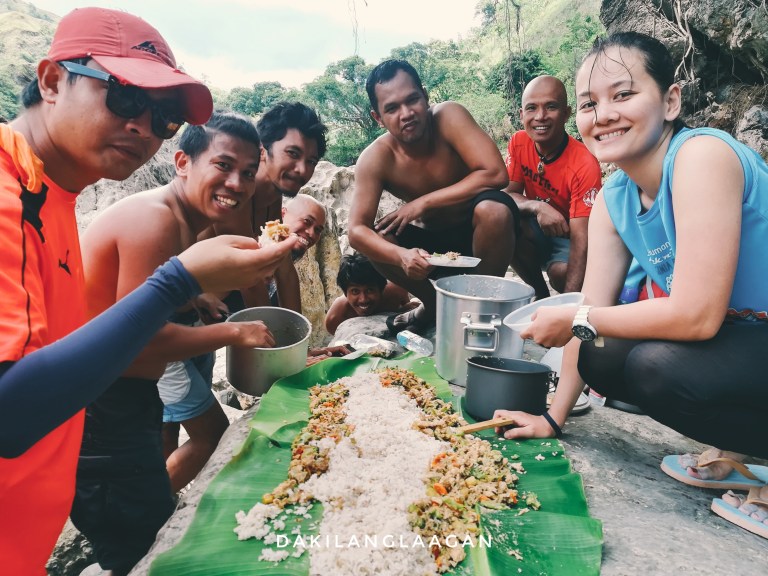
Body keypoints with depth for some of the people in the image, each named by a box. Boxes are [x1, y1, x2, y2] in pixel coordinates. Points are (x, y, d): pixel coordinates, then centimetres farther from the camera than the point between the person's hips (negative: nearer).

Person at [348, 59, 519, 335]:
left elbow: (496, 174, -30)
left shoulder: (448, 116, -22)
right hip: (431, 242, 2)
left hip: (475, 231, -2)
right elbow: (357, 231, -25)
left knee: (495, 208, -34)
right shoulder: (374, 159, -19)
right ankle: (434, 304, 4)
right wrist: (402, 256, -46)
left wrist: (423, 203, -28)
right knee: (374, 239, -23)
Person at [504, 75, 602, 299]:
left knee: (561, 271, -35)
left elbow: (580, 238, -29)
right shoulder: (518, 143, -10)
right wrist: (537, 207, -35)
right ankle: (540, 294, -6)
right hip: (538, 230, 4)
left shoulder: (585, 164, -26)